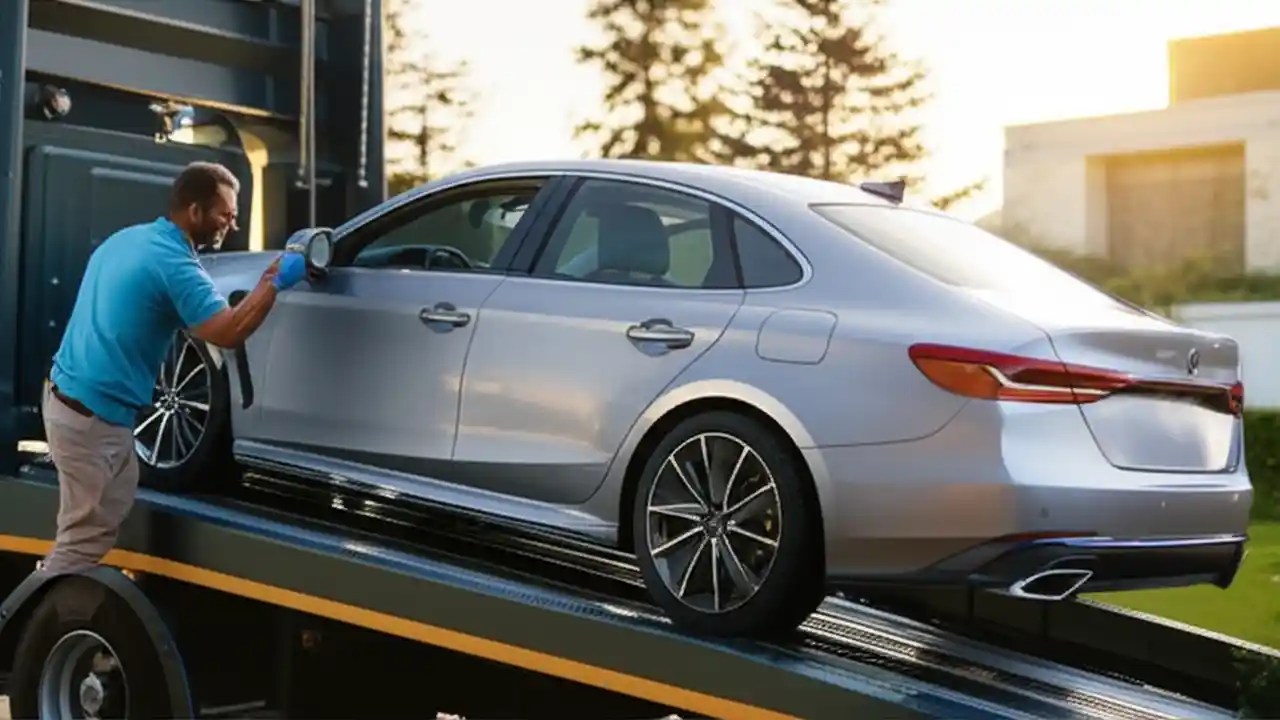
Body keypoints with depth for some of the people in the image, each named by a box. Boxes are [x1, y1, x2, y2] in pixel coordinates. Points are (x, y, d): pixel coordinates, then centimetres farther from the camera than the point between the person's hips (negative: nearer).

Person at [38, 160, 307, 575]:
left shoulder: (127, 239, 11)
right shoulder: (173, 263, -18)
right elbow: (228, 332, -25)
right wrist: (273, 283, -16)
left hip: (71, 395, 10)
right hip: (93, 413, -10)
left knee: (89, 529, 20)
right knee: (84, 538, -1)